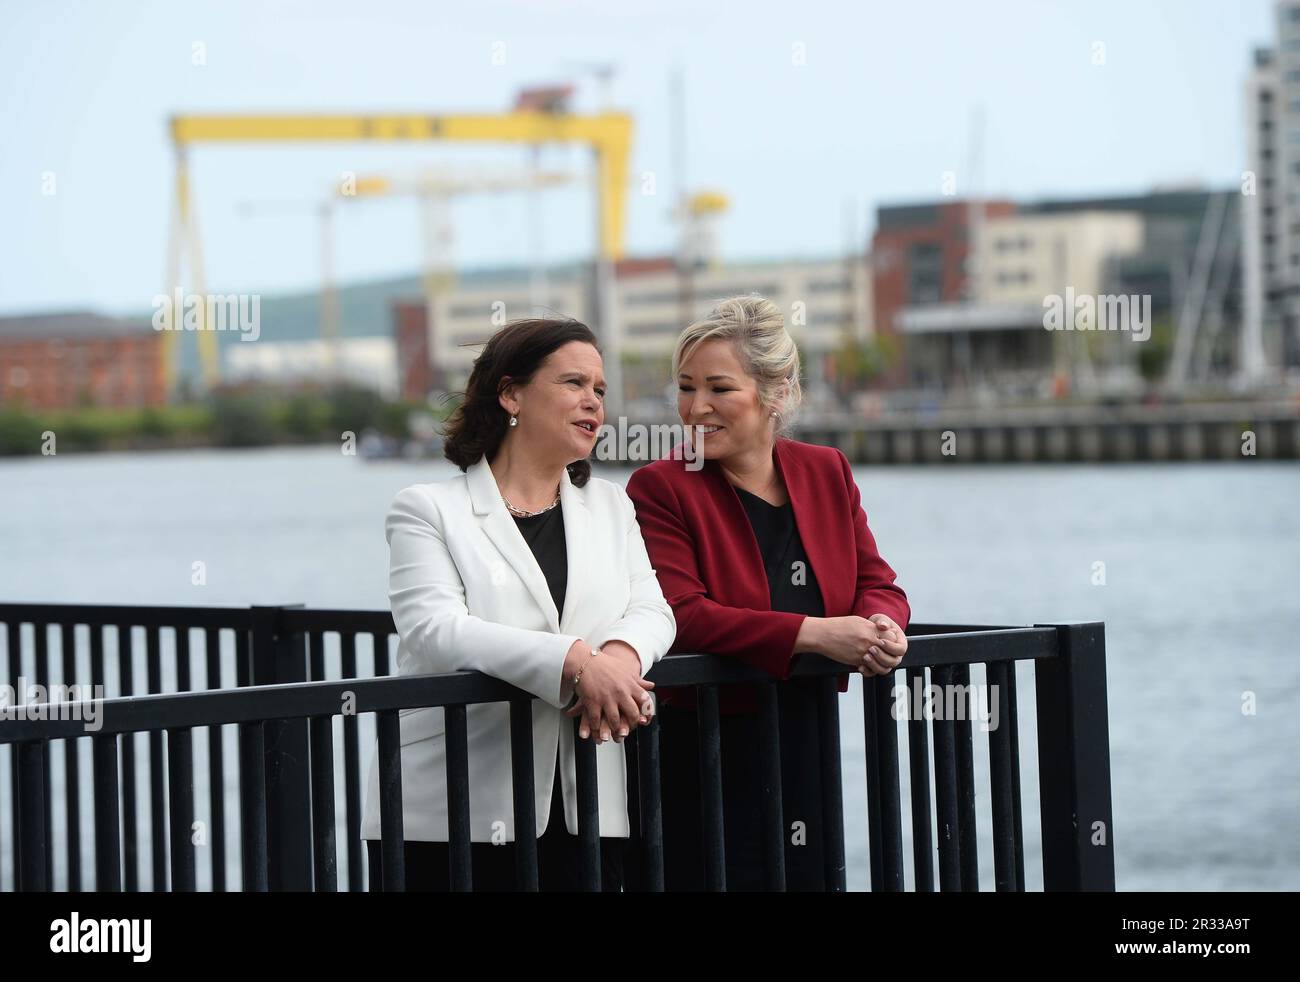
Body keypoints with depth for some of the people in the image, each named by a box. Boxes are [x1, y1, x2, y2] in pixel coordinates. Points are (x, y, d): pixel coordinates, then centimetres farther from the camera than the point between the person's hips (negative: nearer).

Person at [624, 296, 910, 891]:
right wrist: (814, 633, -24)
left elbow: (876, 583, 11)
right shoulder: (660, 489, -7)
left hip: (811, 747, 5)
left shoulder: (827, 473, 10)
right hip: (703, 753, -5)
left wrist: (880, 624, -15)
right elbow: (680, 614, -19)